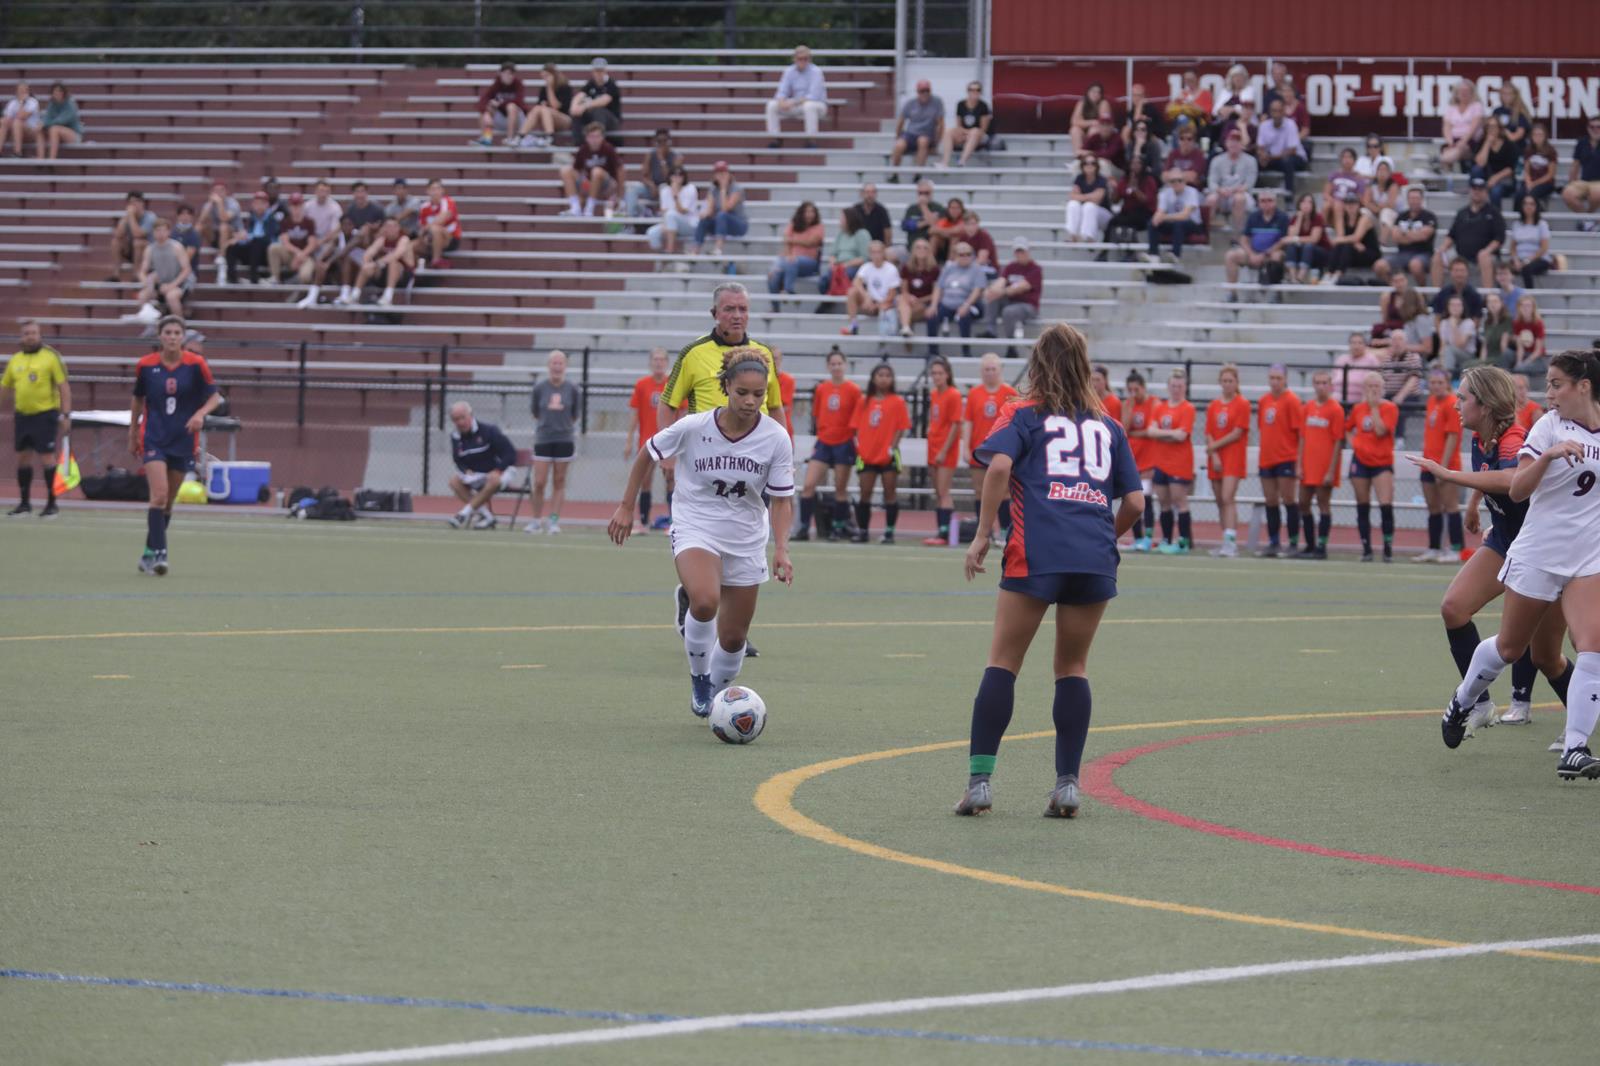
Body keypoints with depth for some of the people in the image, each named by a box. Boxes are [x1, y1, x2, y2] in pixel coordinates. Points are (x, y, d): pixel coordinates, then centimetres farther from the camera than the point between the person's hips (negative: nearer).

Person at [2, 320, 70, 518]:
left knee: (46, 457, -5)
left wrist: (65, 415, -12)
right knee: (23, 457, 9)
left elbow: (64, 387, -6)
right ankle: (24, 503, 18)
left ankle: (52, 504, 2)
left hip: (45, 414, -5)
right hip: (22, 415, 5)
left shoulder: (51, 357, -5)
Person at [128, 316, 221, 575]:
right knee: (160, 494, -19)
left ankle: (149, 553, 24)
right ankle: (159, 553, -21)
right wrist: (133, 434, 17)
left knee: (168, 501, 10)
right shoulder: (146, 365, -3)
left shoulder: (195, 364, -5)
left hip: (183, 439, 2)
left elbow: (214, 396, 1)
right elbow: (138, 400, 11)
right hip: (154, 438, -2)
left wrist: (200, 414, -19)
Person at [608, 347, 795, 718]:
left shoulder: (776, 439, -12)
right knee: (705, 601, -32)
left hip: (746, 540, 3)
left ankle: (714, 693, 35)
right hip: (695, 529, -3)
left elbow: (782, 500, -4)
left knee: (734, 637, 6)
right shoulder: (693, 428, -15)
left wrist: (781, 549, -18)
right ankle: (699, 677, -7)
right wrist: (626, 507, 5)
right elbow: (648, 454, 3)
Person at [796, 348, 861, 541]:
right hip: (823, 443, 3)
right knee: (808, 485, -7)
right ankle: (804, 528, -3)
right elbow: (816, 416, 13)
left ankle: (838, 529, 12)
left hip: (844, 444, -3)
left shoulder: (853, 390, -4)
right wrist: (817, 439, 10)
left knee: (840, 489, 3)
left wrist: (856, 440, -5)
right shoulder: (821, 389, 6)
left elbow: (858, 420, -1)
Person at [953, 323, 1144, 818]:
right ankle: (1068, 782, 5)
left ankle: (980, 779, -5)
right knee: (1073, 667, 13)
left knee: (1003, 662, 2)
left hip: (1036, 553, -3)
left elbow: (999, 465, -10)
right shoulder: (1106, 425, 20)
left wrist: (982, 534, -5)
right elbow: (1134, 501, 15)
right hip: (1096, 559, 3)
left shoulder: (1026, 415, 9)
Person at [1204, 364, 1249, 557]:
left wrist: (1215, 446, -7)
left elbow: (1237, 433, -8)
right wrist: (1214, 456, -6)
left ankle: (1230, 542, -23)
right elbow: (1209, 434, 8)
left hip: (1234, 457, -5)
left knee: (1228, 498, -17)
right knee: (1220, 502, 6)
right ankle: (1228, 543, 12)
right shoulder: (1213, 406, 12)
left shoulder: (1242, 404, -2)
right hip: (1215, 457, 5)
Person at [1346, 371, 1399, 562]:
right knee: (1363, 508, 6)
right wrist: (1353, 442, 6)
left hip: (1382, 462, -4)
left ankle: (1388, 550, -5)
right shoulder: (1358, 408, 7)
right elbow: (1347, 428, 23)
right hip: (1360, 461, 4)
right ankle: (1366, 550, 13)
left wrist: (1374, 406, -15)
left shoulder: (1389, 408, -5)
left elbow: (1380, 430, -19)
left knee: (1386, 506, -15)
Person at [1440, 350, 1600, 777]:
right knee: (1509, 648, 13)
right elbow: (1517, 490, -17)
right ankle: (1462, 703, 41)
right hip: (1537, 555, -1)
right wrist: (1547, 455, -32)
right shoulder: (1549, 426, -7)